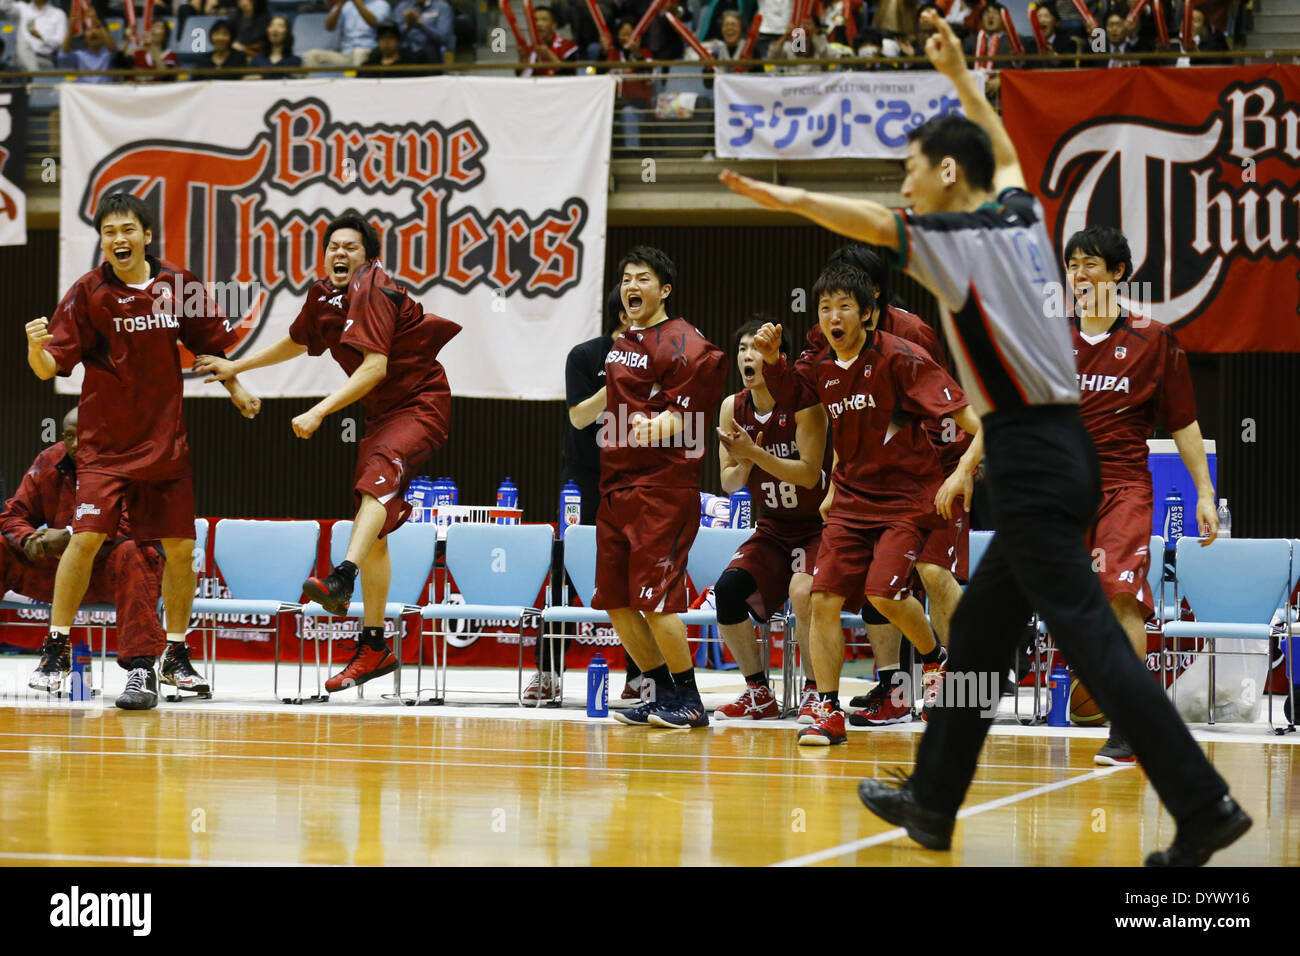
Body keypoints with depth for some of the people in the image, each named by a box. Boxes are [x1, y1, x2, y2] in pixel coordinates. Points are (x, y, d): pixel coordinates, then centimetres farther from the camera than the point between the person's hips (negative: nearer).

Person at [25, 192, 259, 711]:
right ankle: (56, 646, -4)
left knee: (180, 547, 4)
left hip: (166, 440, 3)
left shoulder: (177, 285, 1)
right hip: (105, 440, -3)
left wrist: (235, 387, 7)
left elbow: (207, 343, 17)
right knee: (86, 536, -16)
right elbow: (50, 366, -14)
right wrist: (37, 346, -34)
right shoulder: (89, 292, -9)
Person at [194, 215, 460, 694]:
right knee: (373, 531, 7)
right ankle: (374, 647, 13)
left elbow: (375, 367, -29)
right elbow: (297, 342, 28)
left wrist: (318, 413, -32)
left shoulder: (373, 292, -19)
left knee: (378, 472, -36)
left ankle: (341, 579, -58)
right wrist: (236, 366, 26)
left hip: (421, 404, -9)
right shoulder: (323, 296, 6)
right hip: (382, 412, 9)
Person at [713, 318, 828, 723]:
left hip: (816, 526, -5)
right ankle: (759, 693, -2)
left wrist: (756, 453, -30)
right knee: (728, 589, -18)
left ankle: (815, 691, -12)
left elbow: (809, 474, -22)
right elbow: (729, 484, 3)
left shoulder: (803, 401, -16)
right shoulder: (733, 408, -1)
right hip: (772, 529, 5)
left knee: (802, 592, -32)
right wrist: (742, 463, -19)